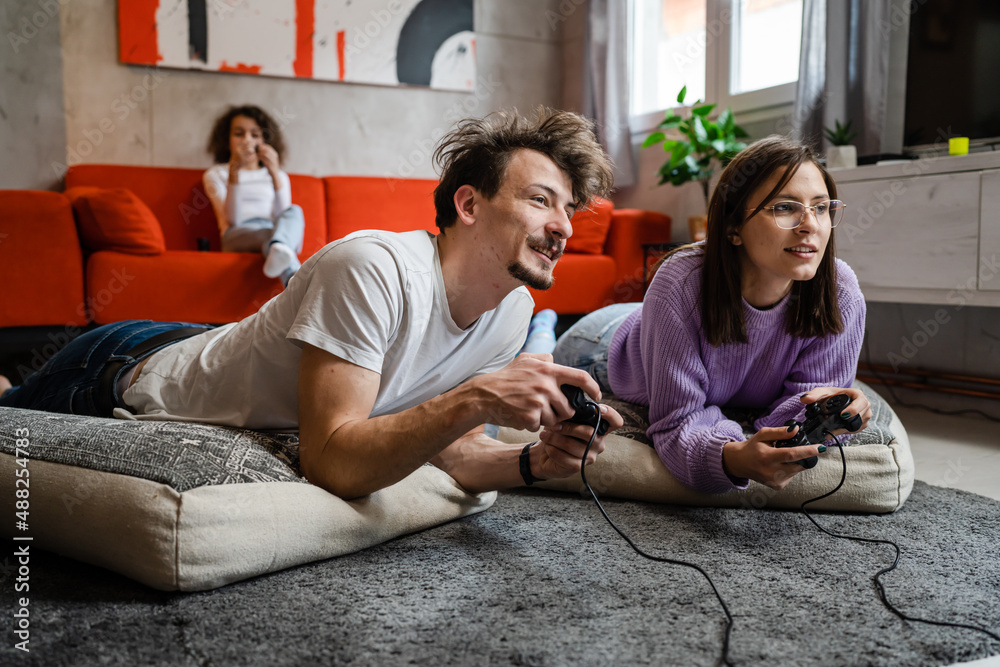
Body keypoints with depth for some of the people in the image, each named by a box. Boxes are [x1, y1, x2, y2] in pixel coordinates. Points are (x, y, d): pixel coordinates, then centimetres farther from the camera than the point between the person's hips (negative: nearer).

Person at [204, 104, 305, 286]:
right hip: (237, 237, -2)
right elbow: (232, 220, -2)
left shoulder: (278, 176, 27)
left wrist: (275, 174, -9)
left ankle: (279, 250, -68)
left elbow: (283, 215, 4)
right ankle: (294, 280, -70)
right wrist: (234, 171, -11)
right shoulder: (216, 174, 20)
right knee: (270, 233, -38)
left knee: (294, 211, -33)